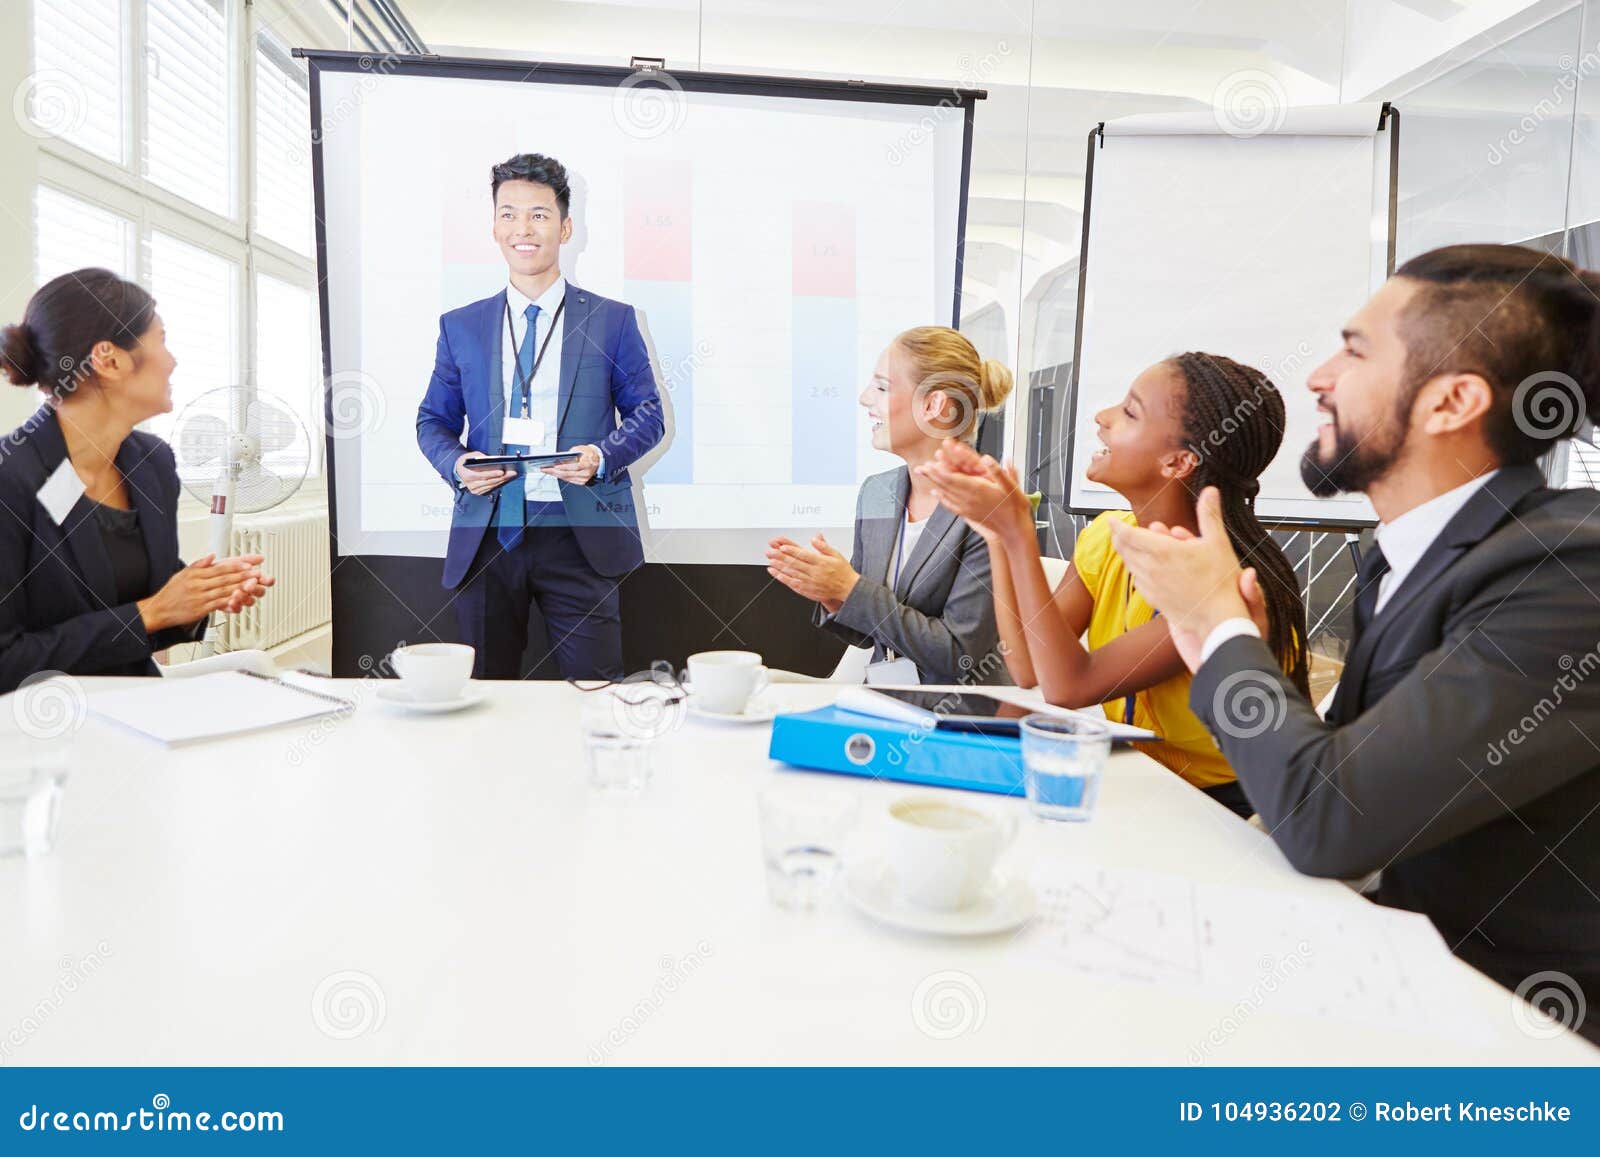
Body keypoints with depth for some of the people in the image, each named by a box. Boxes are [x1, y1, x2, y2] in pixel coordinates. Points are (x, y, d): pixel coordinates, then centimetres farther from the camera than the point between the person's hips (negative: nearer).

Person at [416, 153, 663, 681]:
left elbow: (647, 414, 6)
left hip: (579, 534, -2)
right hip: (486, 535, 2)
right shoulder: (460, 326, 12)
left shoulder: (612, 320, 5)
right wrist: (457, 464, -7)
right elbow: (433, 420, 15)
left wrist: (602, 457, -13)